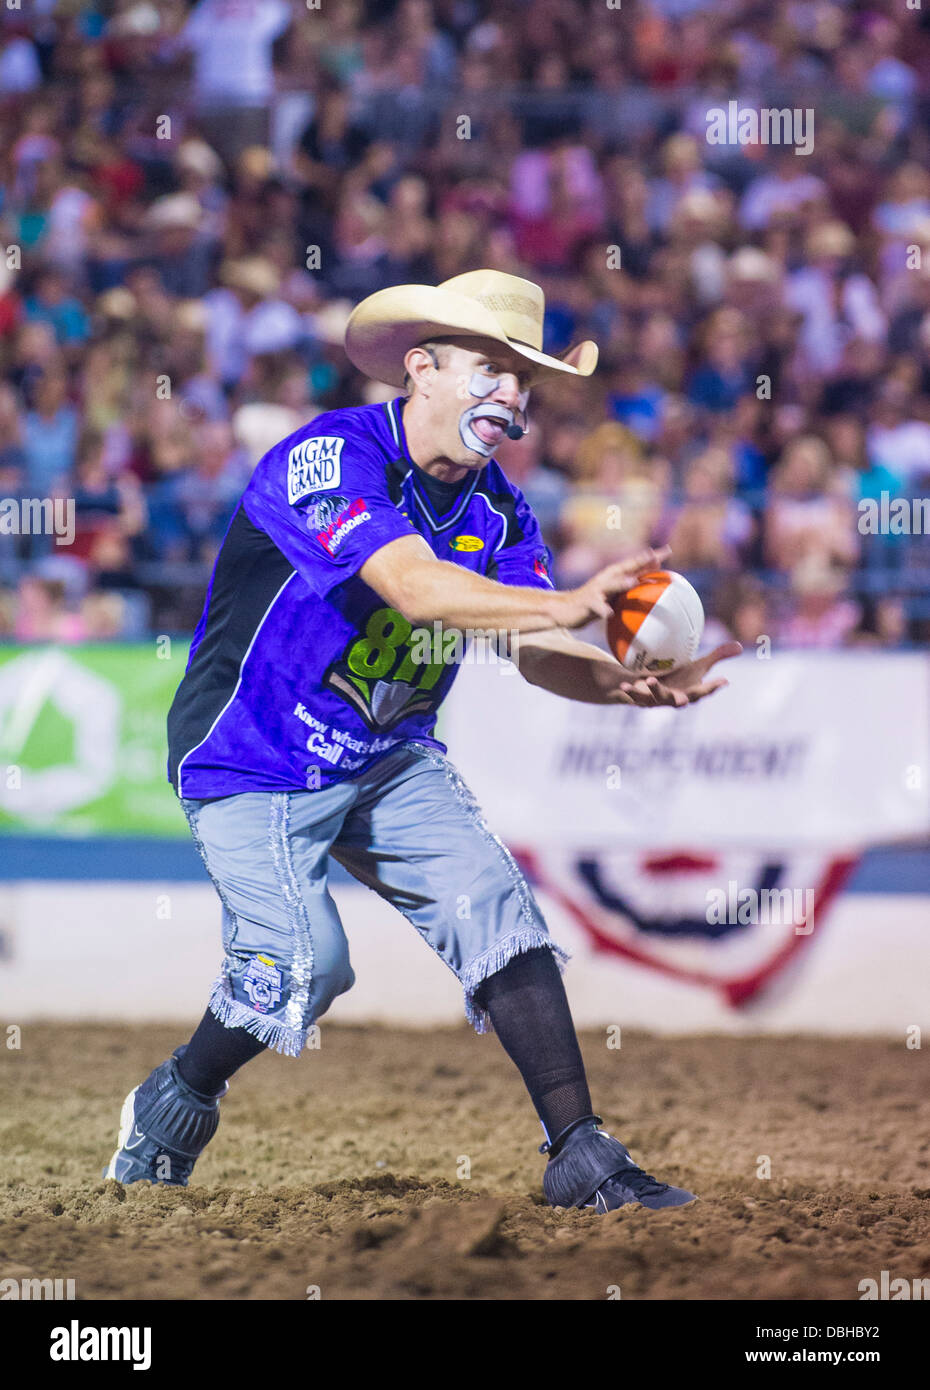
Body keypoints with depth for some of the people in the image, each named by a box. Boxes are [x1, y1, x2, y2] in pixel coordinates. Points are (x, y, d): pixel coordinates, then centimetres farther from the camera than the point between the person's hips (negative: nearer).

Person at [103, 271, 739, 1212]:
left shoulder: (497, 508, 0)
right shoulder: (329, 457, -23)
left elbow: (535, 649, -12)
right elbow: (414, 585, -40)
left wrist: (626, 684, -34)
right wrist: (564, 604, -54)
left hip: (390, 758, 7)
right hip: (253, 767, -7)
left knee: (497, 912, -9)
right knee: (305, 962, -18)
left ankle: (579, 1155, -6)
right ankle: (171, 1109, 10)